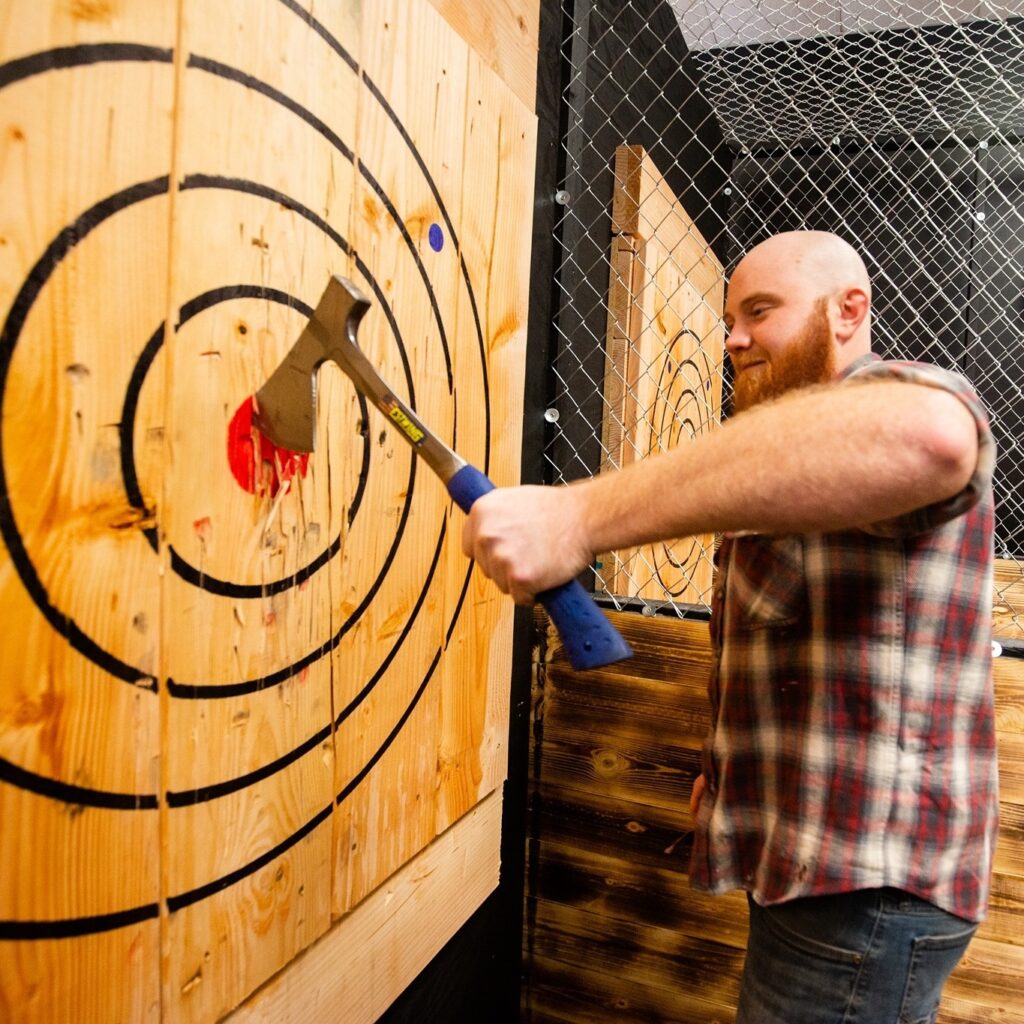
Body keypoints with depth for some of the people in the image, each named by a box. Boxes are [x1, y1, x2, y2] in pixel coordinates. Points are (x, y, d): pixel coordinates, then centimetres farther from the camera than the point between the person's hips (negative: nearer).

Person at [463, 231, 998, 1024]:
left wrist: (581, 515, -45)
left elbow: (919, 437, -43)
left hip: (862, 890, -9)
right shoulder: (816, 450, 17)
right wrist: (733, 765, 15)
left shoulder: (901, 392, -16)